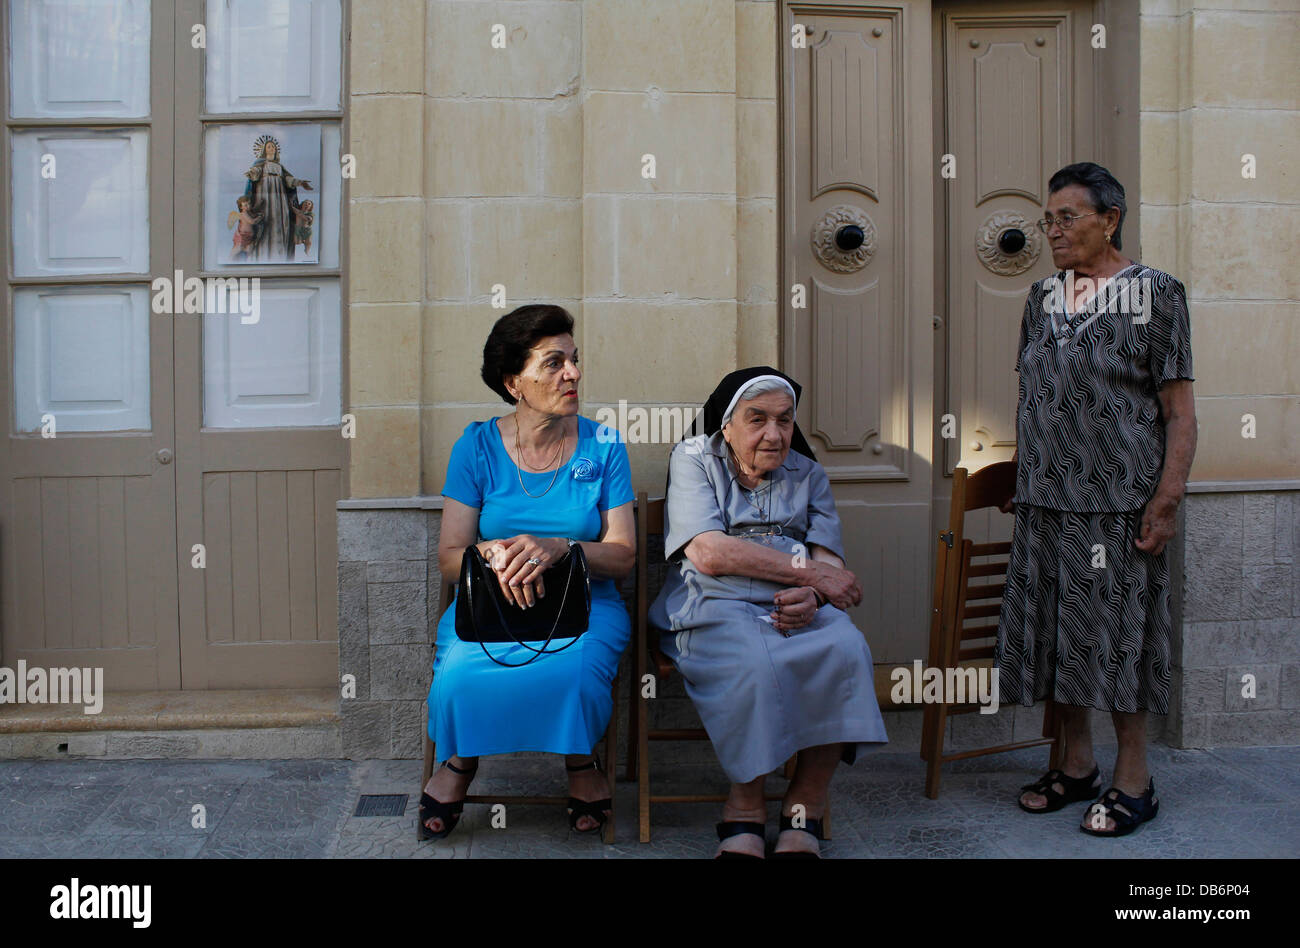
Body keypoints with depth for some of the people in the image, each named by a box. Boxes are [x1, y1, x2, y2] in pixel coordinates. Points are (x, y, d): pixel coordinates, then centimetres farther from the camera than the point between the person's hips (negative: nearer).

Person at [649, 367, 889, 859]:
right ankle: (745, 809, -15)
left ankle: (804, 808, -16)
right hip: (714, 609, -3)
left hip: (796, 610, 3)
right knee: (754, 662, -36)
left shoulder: (808, 474, 18)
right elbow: (708, 554, -9)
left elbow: (829, 564, 6)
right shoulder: (693, 459, 7)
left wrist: (811, 596, -20)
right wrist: (809, 572, -9)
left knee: (845, 650, -29)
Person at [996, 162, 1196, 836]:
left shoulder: (1153, 293, -4)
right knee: (1056, 630, 10)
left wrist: (1166, 500, -14)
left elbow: (1180, 411, -7)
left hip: (1118, 501, -5)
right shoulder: (1043, 296, 12)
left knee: (1119, 629, 1)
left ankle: (1133, 781, 16)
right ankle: (1077, 765, 25)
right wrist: (1021, 479, 14)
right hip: (1046, 501, 6)